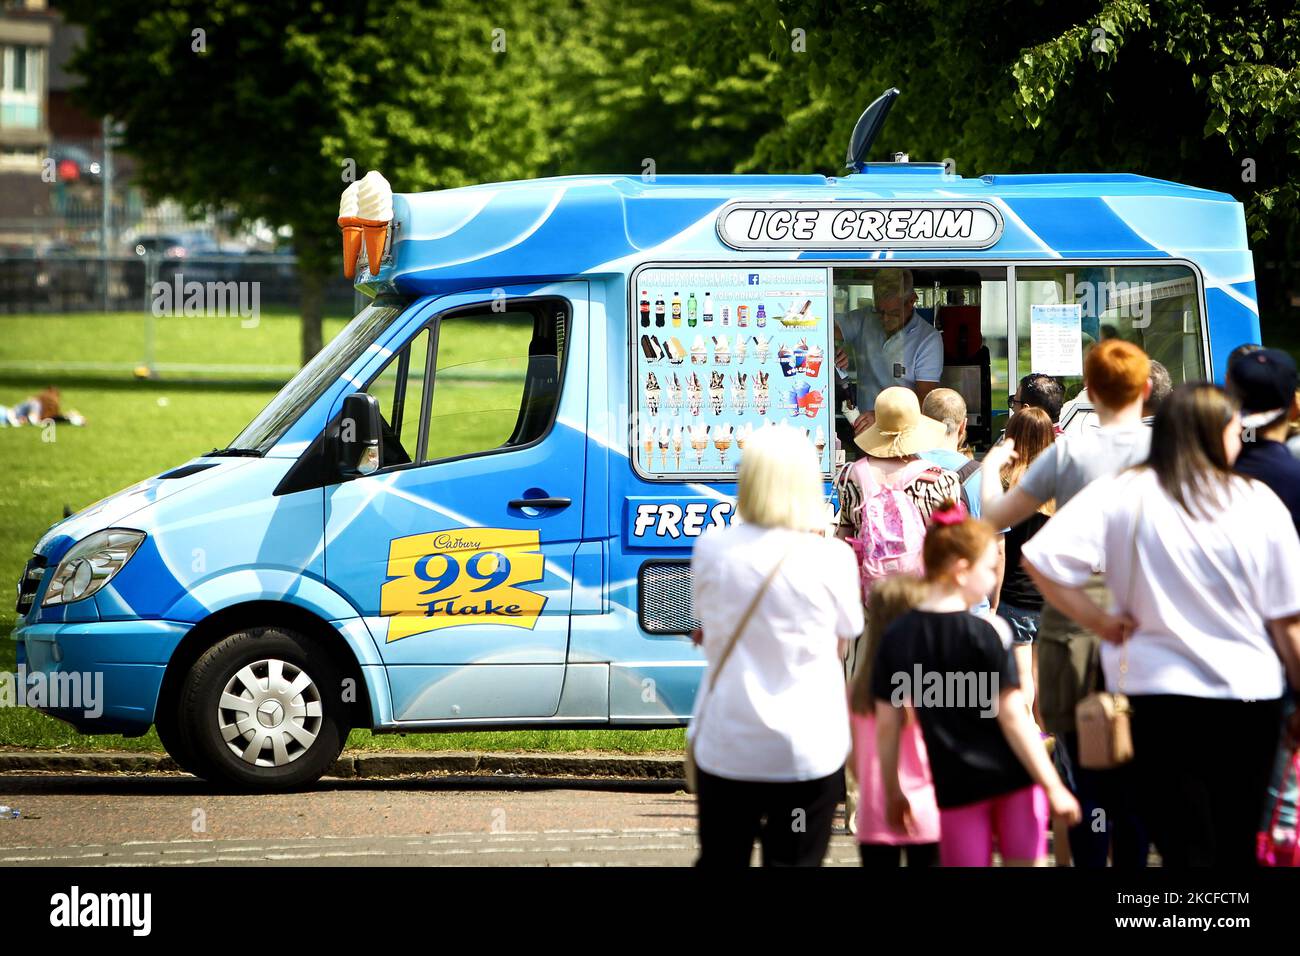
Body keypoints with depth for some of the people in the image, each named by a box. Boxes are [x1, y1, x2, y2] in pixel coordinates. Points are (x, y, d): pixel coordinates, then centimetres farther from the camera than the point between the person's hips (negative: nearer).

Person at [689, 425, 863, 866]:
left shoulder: (712, 548, -4)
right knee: (794, 862, 4)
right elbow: (841, 644, 1)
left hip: (726, 745, 2)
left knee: (720, 859, 16)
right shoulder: (831, 557, -11)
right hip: (808, 748, -2)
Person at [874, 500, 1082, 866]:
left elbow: (886, 726, 4)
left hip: (956, 787, 3)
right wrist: (1053, 787, -7)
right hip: (1014, 779, -3)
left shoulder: (897, 638, 0)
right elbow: (1012, 716, -12)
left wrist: (892, 793, 15)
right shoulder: (986, 633, -11)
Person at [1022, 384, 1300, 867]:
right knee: (1237, 847, 16)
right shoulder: (1258, 502, -5)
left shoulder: (1121, 495, -6)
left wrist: (1100, 621, -4)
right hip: (1252, 695, 1)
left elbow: (1042, 558, -16)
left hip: (1162, 689, -1)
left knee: (1187, 848, 3)